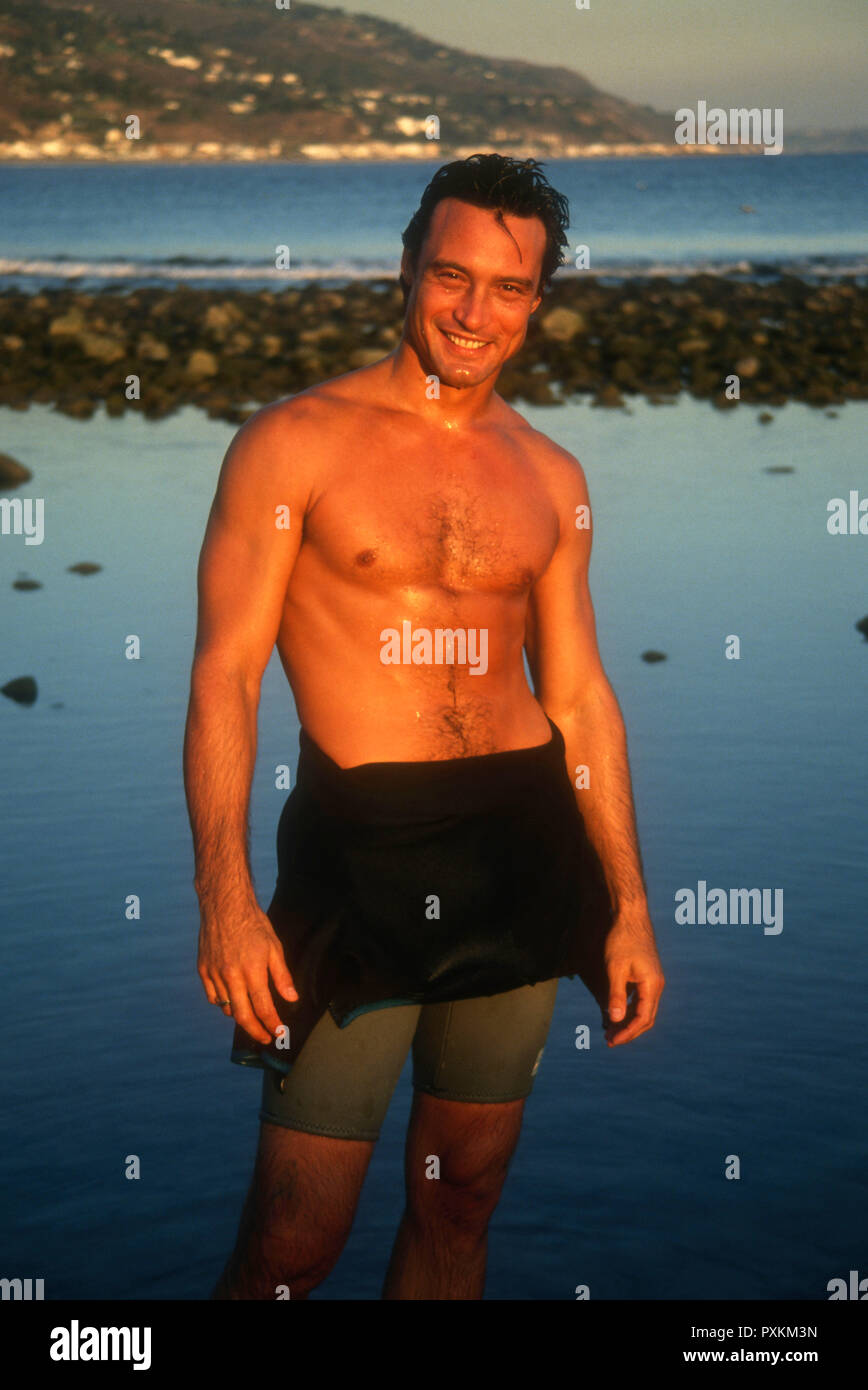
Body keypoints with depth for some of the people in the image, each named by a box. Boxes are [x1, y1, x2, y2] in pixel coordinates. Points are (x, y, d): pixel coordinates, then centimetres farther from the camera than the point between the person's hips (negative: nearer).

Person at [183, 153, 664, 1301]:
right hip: (359, 850, -4)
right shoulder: (295, 442, -2)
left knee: (461, 1205, 14)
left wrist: (630, 907, 12)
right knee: (294, 1240, -6)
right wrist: (224, 893, -17)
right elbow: (225, 673, -6)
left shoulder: (551, 477, 11)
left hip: (526, 851, 5)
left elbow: (579, 696, 15)